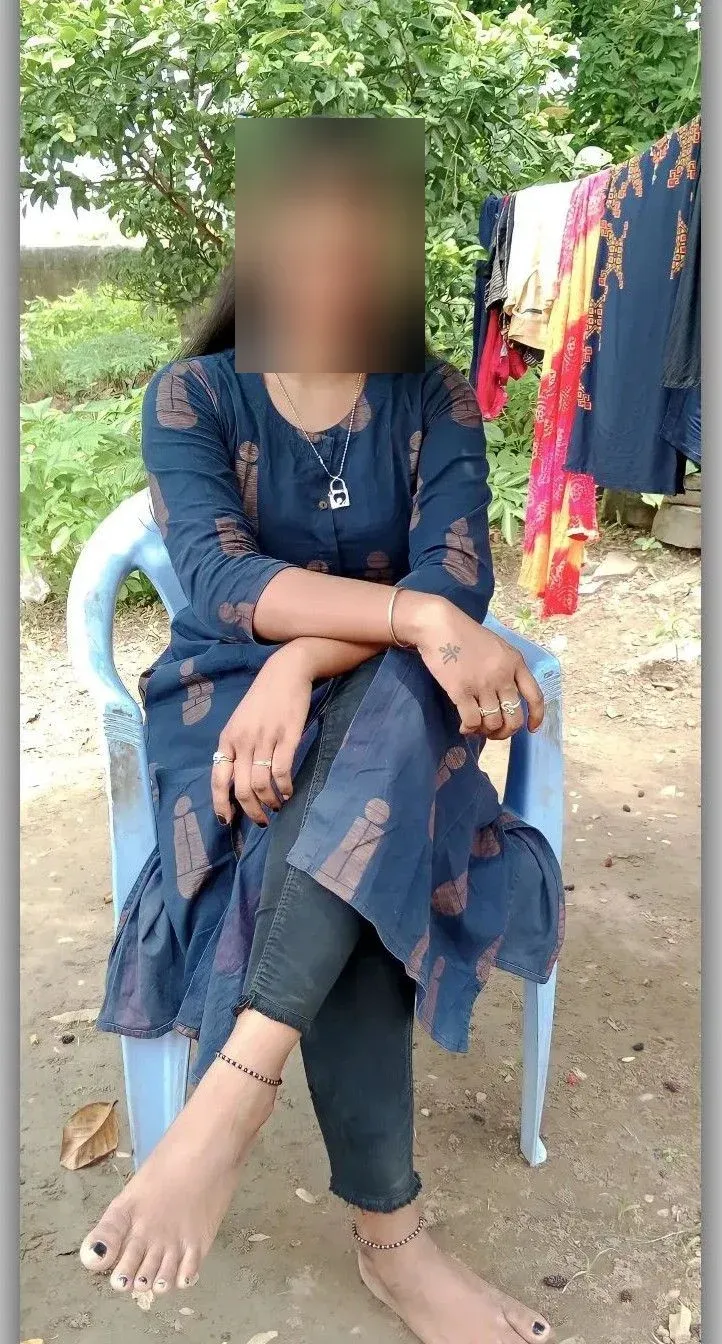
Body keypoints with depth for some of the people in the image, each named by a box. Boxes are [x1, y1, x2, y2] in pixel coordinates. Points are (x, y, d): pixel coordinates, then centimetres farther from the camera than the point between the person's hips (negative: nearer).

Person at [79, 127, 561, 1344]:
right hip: (225, 694, -1)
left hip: (390, 706, 1)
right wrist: (419, 617, -32)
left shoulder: (435, 400, 4)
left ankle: (233, 1092, -37)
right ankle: (389, 1237, -22)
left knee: (390, 702, -37)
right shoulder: (192, 397, -1)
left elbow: (458, 575, -10)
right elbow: (219, 579, -17)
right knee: (304, 859, -34)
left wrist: (306, 662, -30)